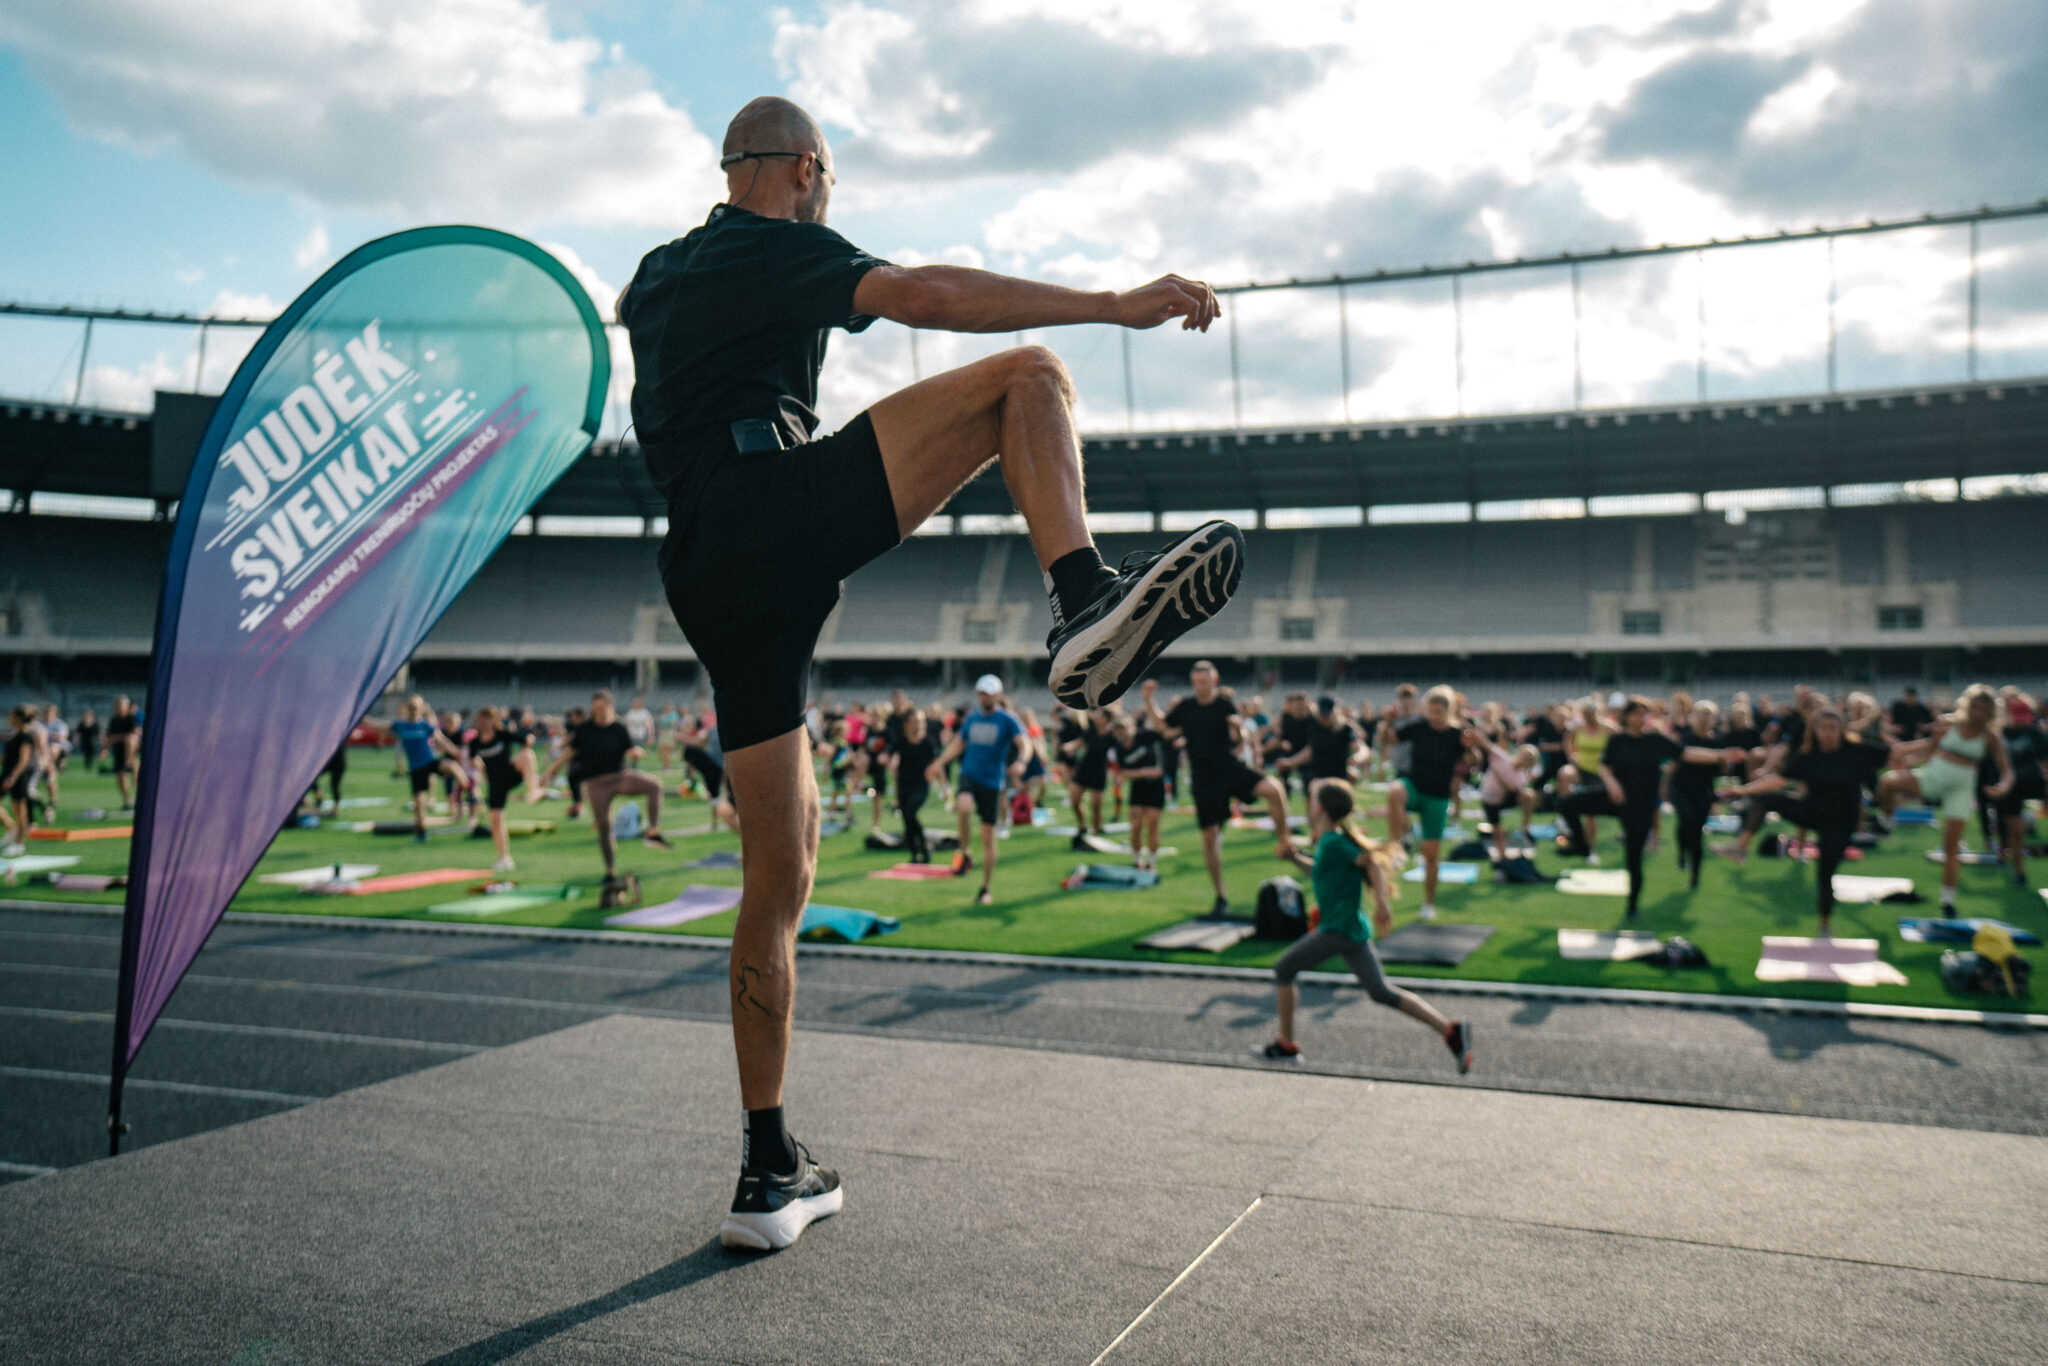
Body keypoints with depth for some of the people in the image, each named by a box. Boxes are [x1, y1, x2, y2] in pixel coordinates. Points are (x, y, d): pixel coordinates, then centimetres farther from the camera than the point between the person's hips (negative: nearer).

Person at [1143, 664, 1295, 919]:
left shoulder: (1225, 706, -2)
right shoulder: (1185, 707, 6)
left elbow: (1239, 745, -6)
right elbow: (1161, 726, 20)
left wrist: (1238, 730, -28)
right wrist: (1149, 701, 9)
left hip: (1231, 769, -2)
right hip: (1203, 780, 2)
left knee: (1273, 789, -30)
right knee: (1209, 837, 3)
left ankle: (1284, 841, -10)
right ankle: (1220, 899, 16)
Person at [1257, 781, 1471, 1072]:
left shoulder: (1333, 842, -14)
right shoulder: (1326, 842, 14)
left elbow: (1371, 862, -22)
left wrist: (1382, 904, -29)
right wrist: (1294, 857, 21)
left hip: (1338, 929, -10)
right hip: (1354, 929, 10)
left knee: (1283, 970, 3)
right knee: (1382, 992, 10)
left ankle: (1286, 1046, 9)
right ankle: (1450, 1030, 2)